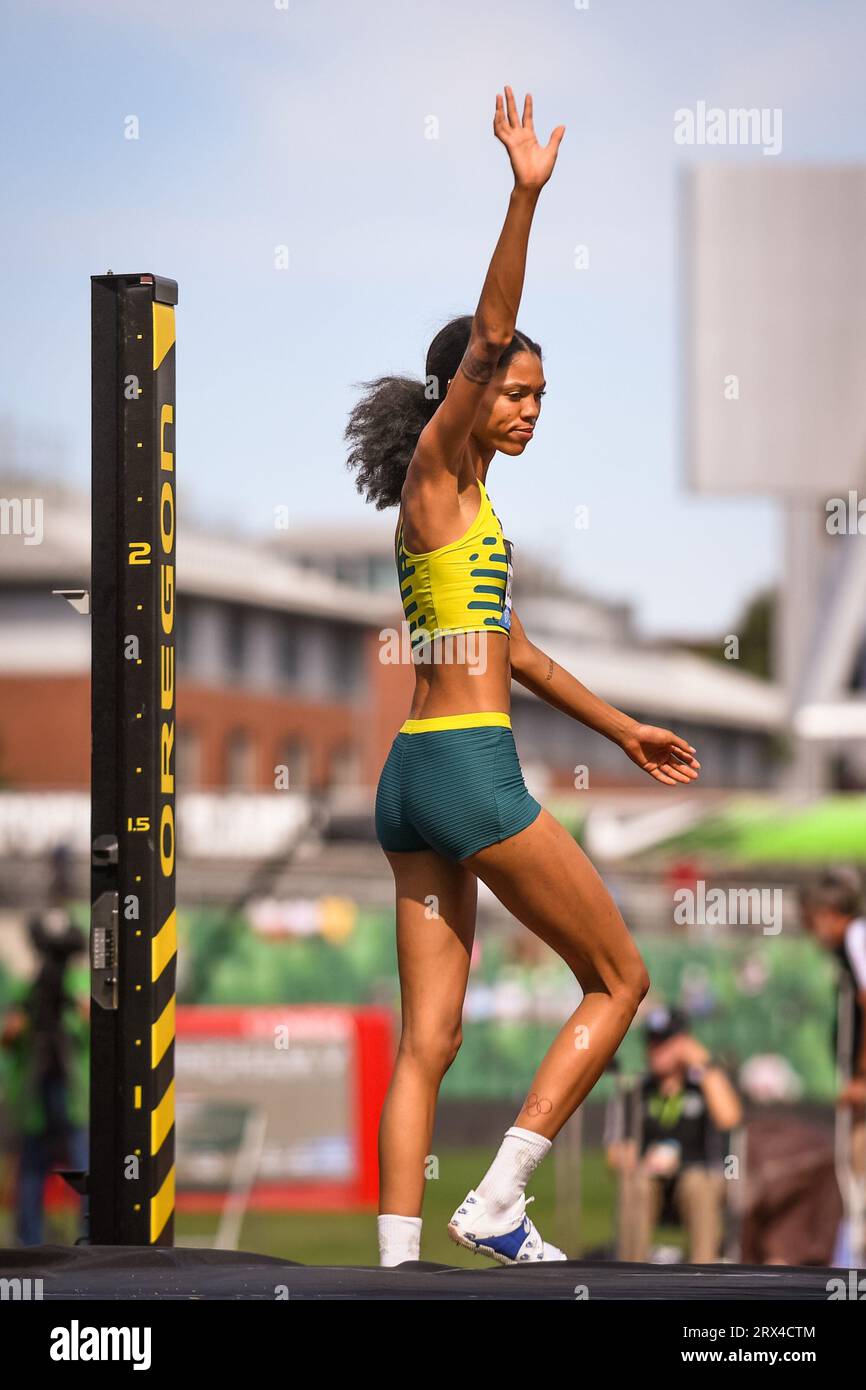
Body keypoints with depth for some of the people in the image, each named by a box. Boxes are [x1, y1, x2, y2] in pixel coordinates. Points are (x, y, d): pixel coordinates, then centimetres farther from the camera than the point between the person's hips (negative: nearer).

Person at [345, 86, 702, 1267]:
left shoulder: (467, 503, 21)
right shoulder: (436, 468, -3)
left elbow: (509, 650, 30)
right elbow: (487, 335, -18)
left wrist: (622, 729, 36)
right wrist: (526, 195, -26)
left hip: (416, 779, 9)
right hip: (471, 771, -9)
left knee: (428, 1042, 3)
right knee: (619, 980, 2)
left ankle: (397, 1259, -3)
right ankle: (496, 1204, -3)